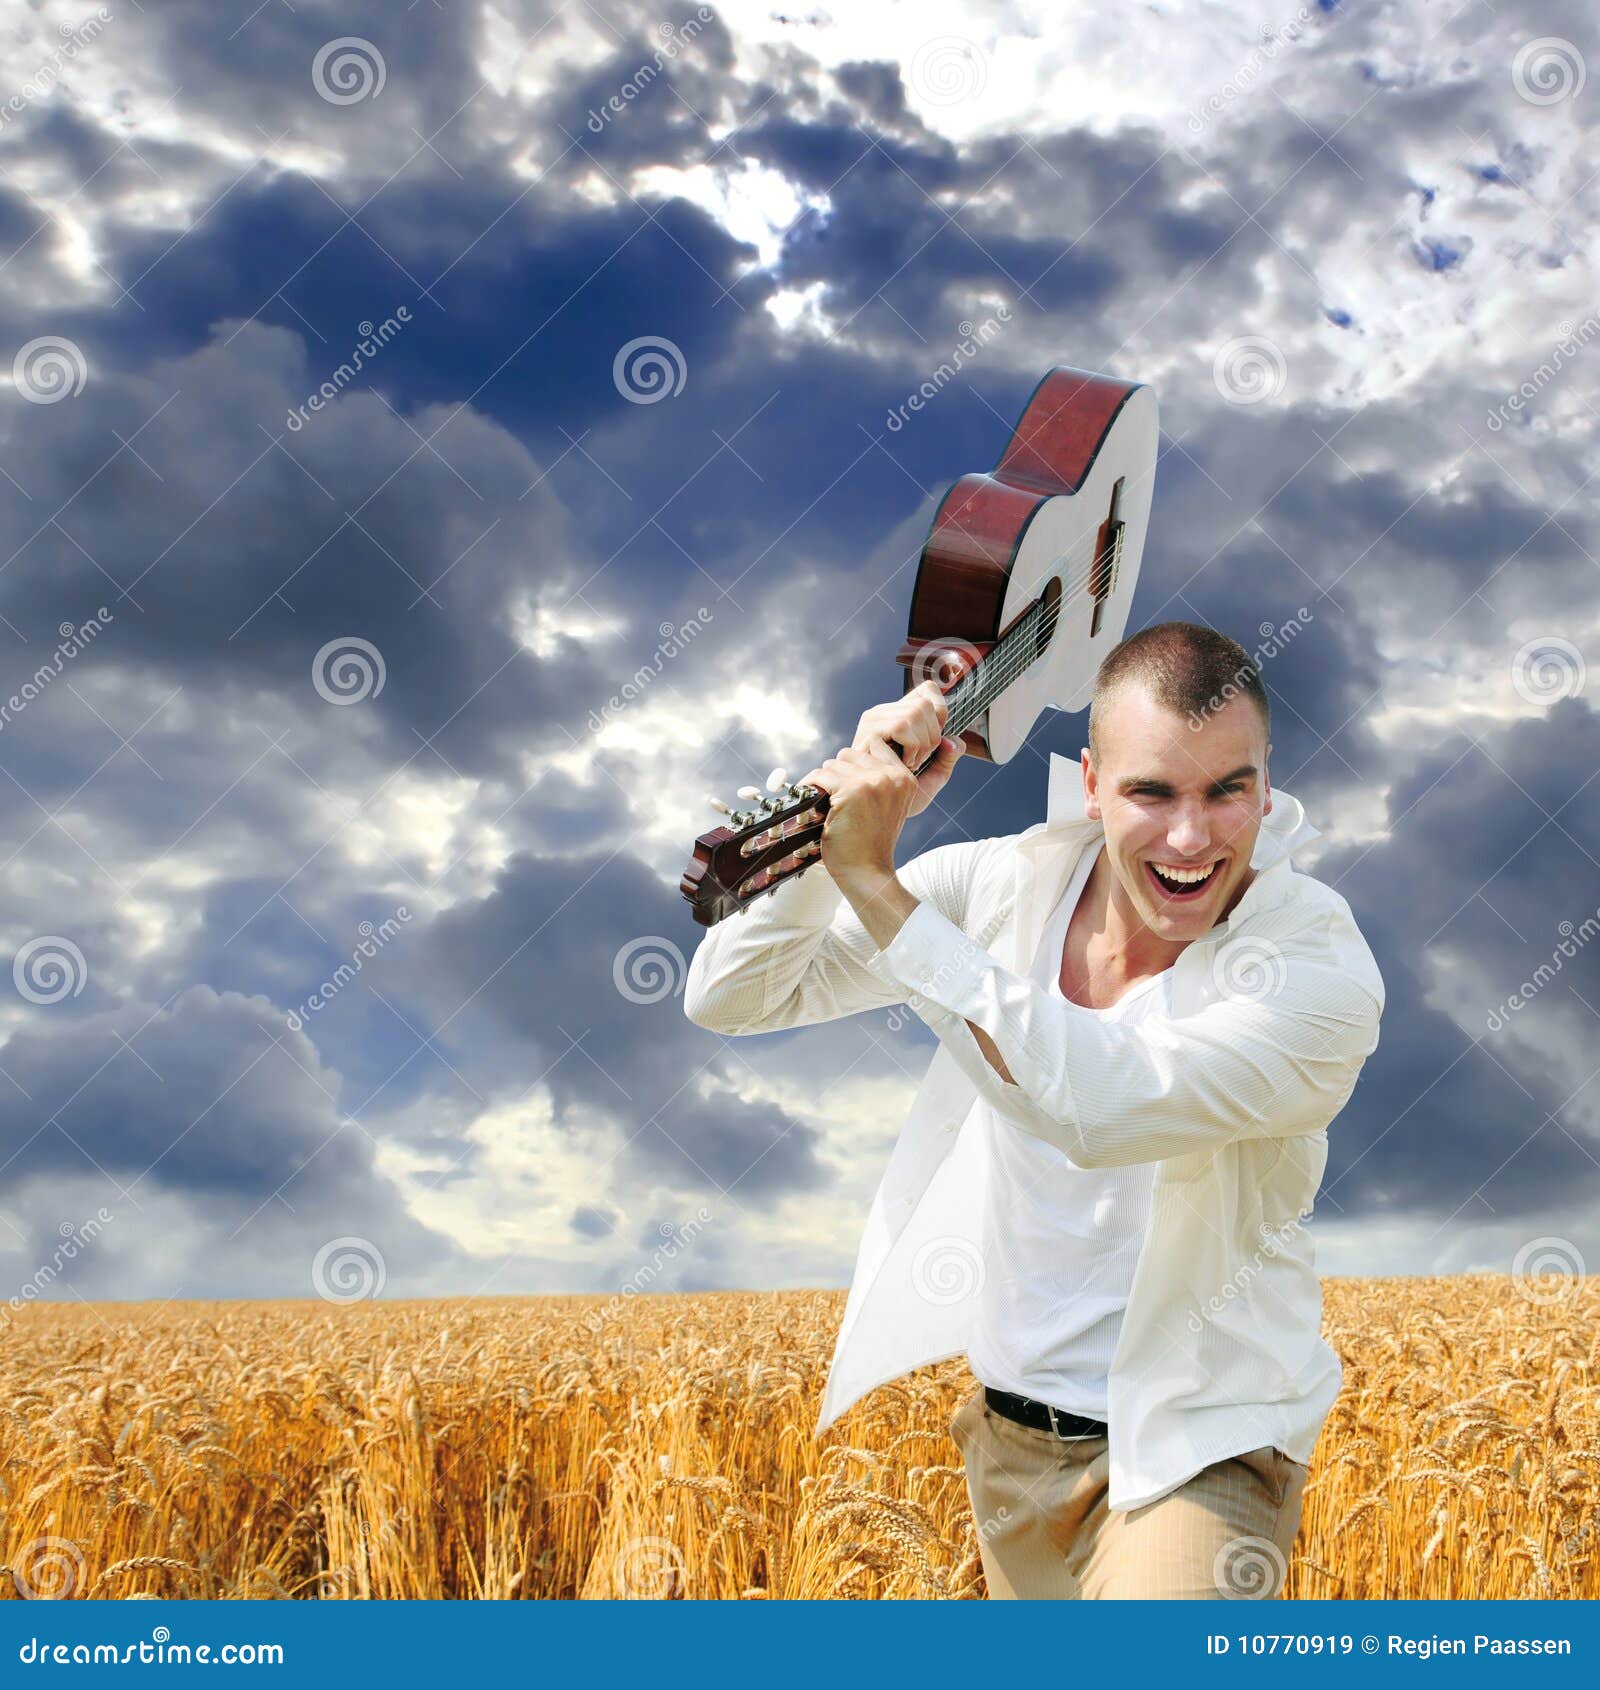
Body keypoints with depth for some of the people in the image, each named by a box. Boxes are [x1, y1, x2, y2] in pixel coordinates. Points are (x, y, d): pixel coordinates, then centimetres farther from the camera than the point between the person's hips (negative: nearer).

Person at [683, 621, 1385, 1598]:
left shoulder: (1323, 966, -21)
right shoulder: (1004, 884, -9)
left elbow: (1100, 1104, -37)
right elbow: (728, 1000, -8)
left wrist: (875, 877, -35)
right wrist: (849, 805, -24)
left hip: (1195, 1452, -4)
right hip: (1011, 1431, 5)